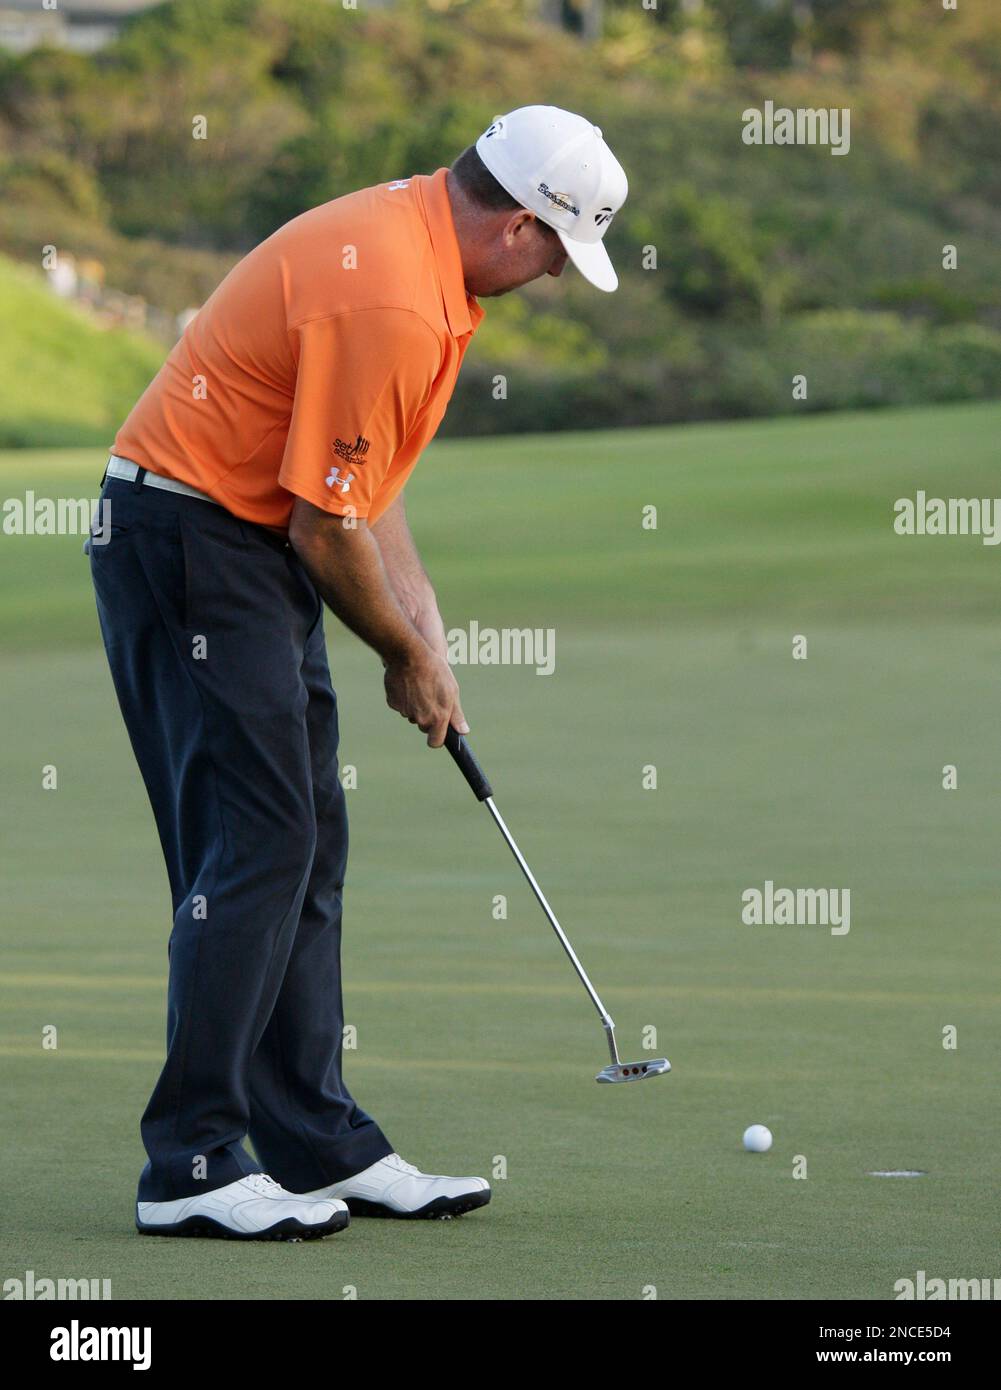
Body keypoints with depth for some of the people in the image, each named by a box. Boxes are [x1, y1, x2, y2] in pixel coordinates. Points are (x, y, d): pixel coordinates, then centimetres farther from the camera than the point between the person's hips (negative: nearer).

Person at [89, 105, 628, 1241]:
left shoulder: (410, 237, 9)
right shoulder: (390, 304, -24)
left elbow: (360, 478, 18)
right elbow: (325, 526, -20)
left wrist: (420, 614, 11)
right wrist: (407, 656, -4)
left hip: (255, 543, 11)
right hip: (193, 539, -11)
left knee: (306, 847, 10)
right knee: (253, 844, -12)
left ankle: (318, 1147, 14)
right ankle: (192, 1164, -10)